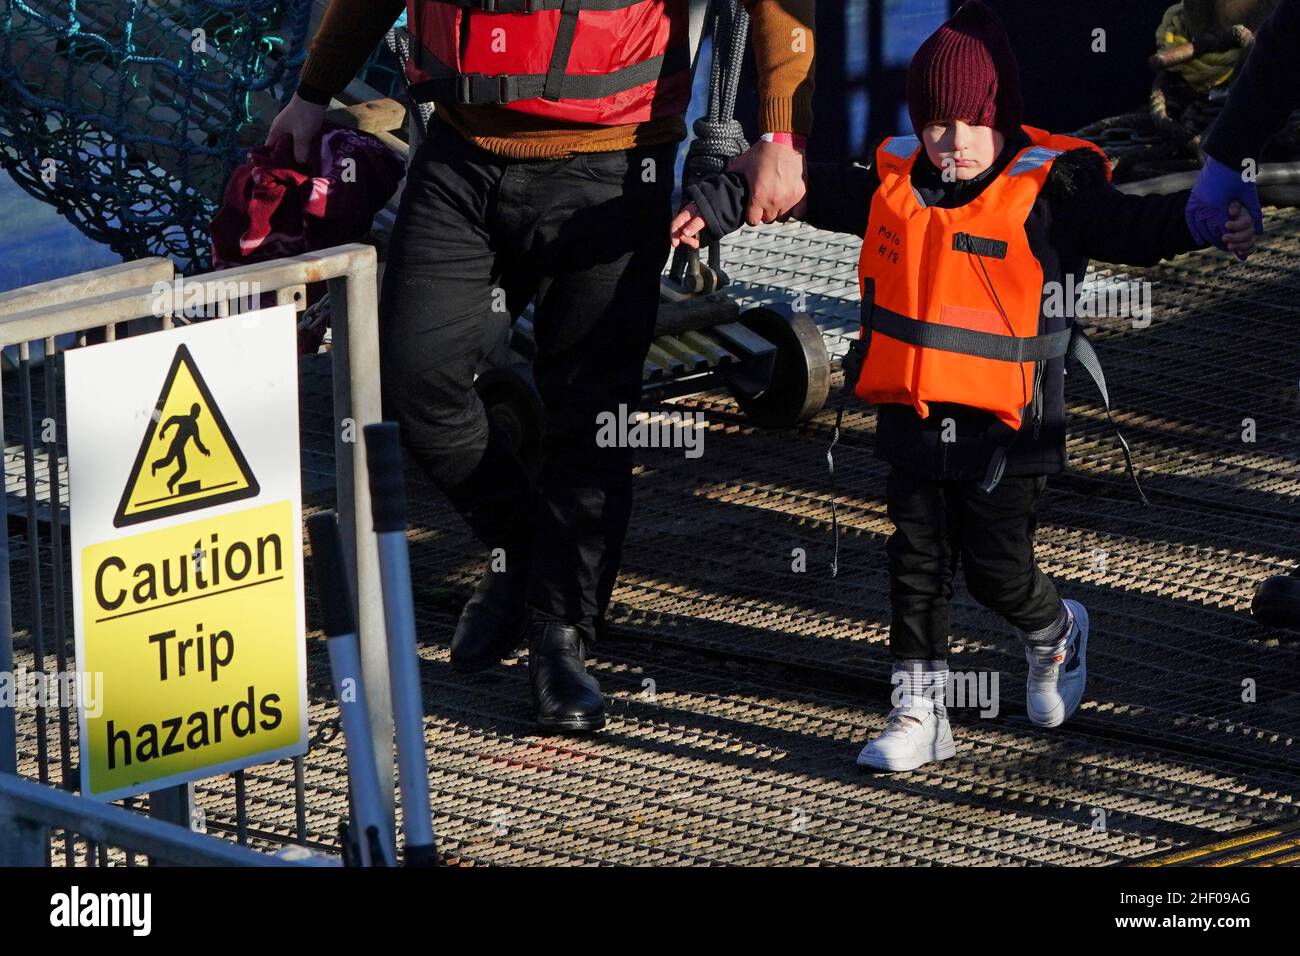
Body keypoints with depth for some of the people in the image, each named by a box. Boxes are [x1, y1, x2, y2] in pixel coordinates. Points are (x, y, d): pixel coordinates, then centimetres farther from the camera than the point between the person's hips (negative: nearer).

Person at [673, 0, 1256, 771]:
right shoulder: (893, 186, 3)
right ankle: (919, 712, 14)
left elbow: (1132, 226, -22)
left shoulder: (1046, 196, -12)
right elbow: (813, 192, 16)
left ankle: (1055, 634, 35)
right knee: (917, 562, 7)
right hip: (915, 419, 5)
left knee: (997, 567, 2)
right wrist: (718, 205, 21)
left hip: (1006, 427, -5)